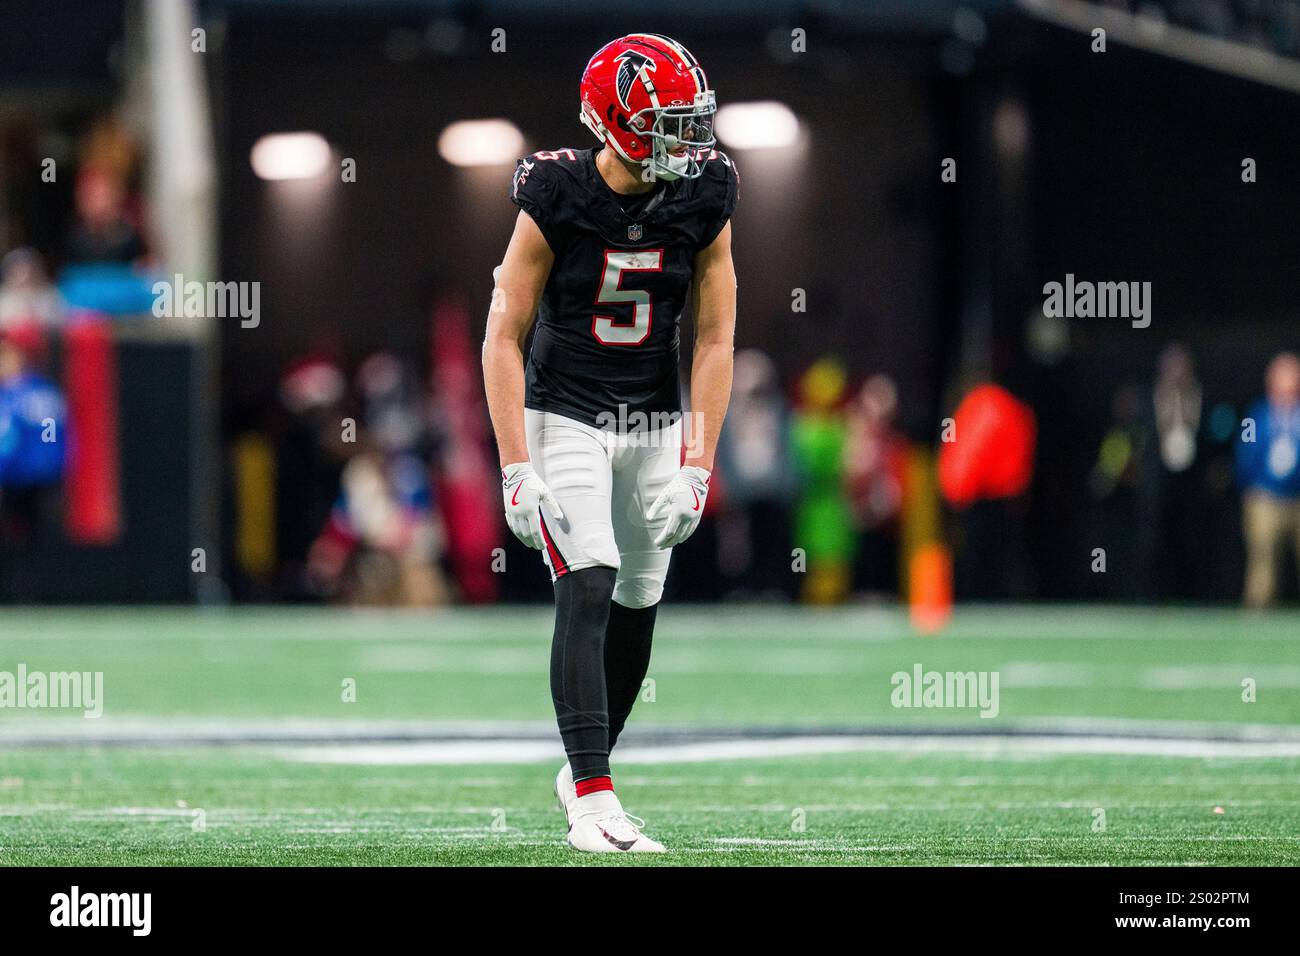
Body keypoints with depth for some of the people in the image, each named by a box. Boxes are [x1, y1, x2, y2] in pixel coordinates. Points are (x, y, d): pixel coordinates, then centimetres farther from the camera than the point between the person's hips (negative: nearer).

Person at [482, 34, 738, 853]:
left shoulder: (703, 205, -7)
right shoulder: (557, 200, -17)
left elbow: (715, 342, -2)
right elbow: (504, 337, -13)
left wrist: (697, 468, -8)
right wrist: (517, 470, -18)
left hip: (655, 421, 4)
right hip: (565, 416, -4)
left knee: (638, 607, 7)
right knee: (589, 592, -17)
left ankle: (584, 769, 28)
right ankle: (593, 804, -21)